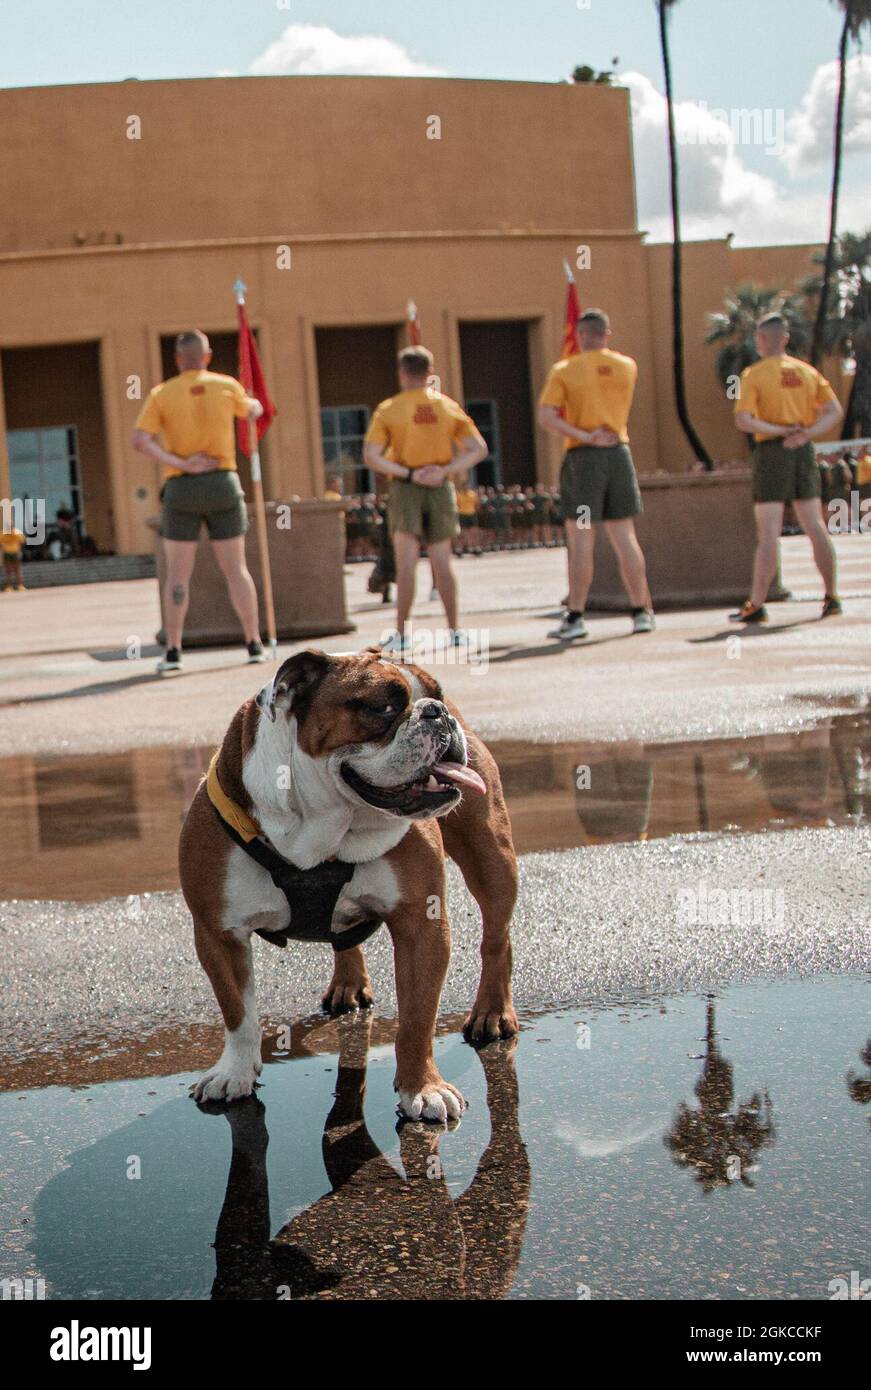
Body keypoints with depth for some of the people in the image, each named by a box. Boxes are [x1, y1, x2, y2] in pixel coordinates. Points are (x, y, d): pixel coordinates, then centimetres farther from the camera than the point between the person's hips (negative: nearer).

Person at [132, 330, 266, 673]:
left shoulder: (161, 394, -1)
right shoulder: (227, 386, 1)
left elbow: (140, 440, -13)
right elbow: (252, 412, 22)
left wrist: (181, 464, -12)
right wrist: (254, 402, 46)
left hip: (181, 490, -1)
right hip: (223, 484, 1)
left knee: (178, 574, 4)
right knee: (235, 569, 7)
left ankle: (173, 651, 0)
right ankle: (254, 644, 7)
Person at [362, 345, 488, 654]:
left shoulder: (389, 409, -2)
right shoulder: (448, 406, 6)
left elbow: (371, 456, -11)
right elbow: (479, 449, 1)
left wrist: (409, 475, -13)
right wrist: (445, 471, -9)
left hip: (405, 489, -2)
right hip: (440, 489, 3)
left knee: (406, 564, -4)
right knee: (442, 562, 11)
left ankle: (401, 635, -7)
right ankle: (453, 631, 14)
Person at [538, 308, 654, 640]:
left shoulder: (565, 371, -3)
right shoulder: (627, 366, 7)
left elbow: (546, 416, -14)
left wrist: (585, 437, -14)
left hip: (582, 457, -3)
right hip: (619, 453, 3)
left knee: (581, 541, -2)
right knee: (625, 537, 8)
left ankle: (575, 617, 0)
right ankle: (642, 612, 9)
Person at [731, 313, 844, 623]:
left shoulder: (754, 374, -5)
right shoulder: (807, 371, 10)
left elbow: (743, 420, -17)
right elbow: (835, 411, 4)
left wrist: (780, 431, -13)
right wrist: (806, 434, -8)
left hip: (771, 451, -5)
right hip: (804, 452, 5)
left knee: (768, 533, -6)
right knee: (815, 528, 11)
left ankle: (756, 605, -5)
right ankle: (831, 596, 14)